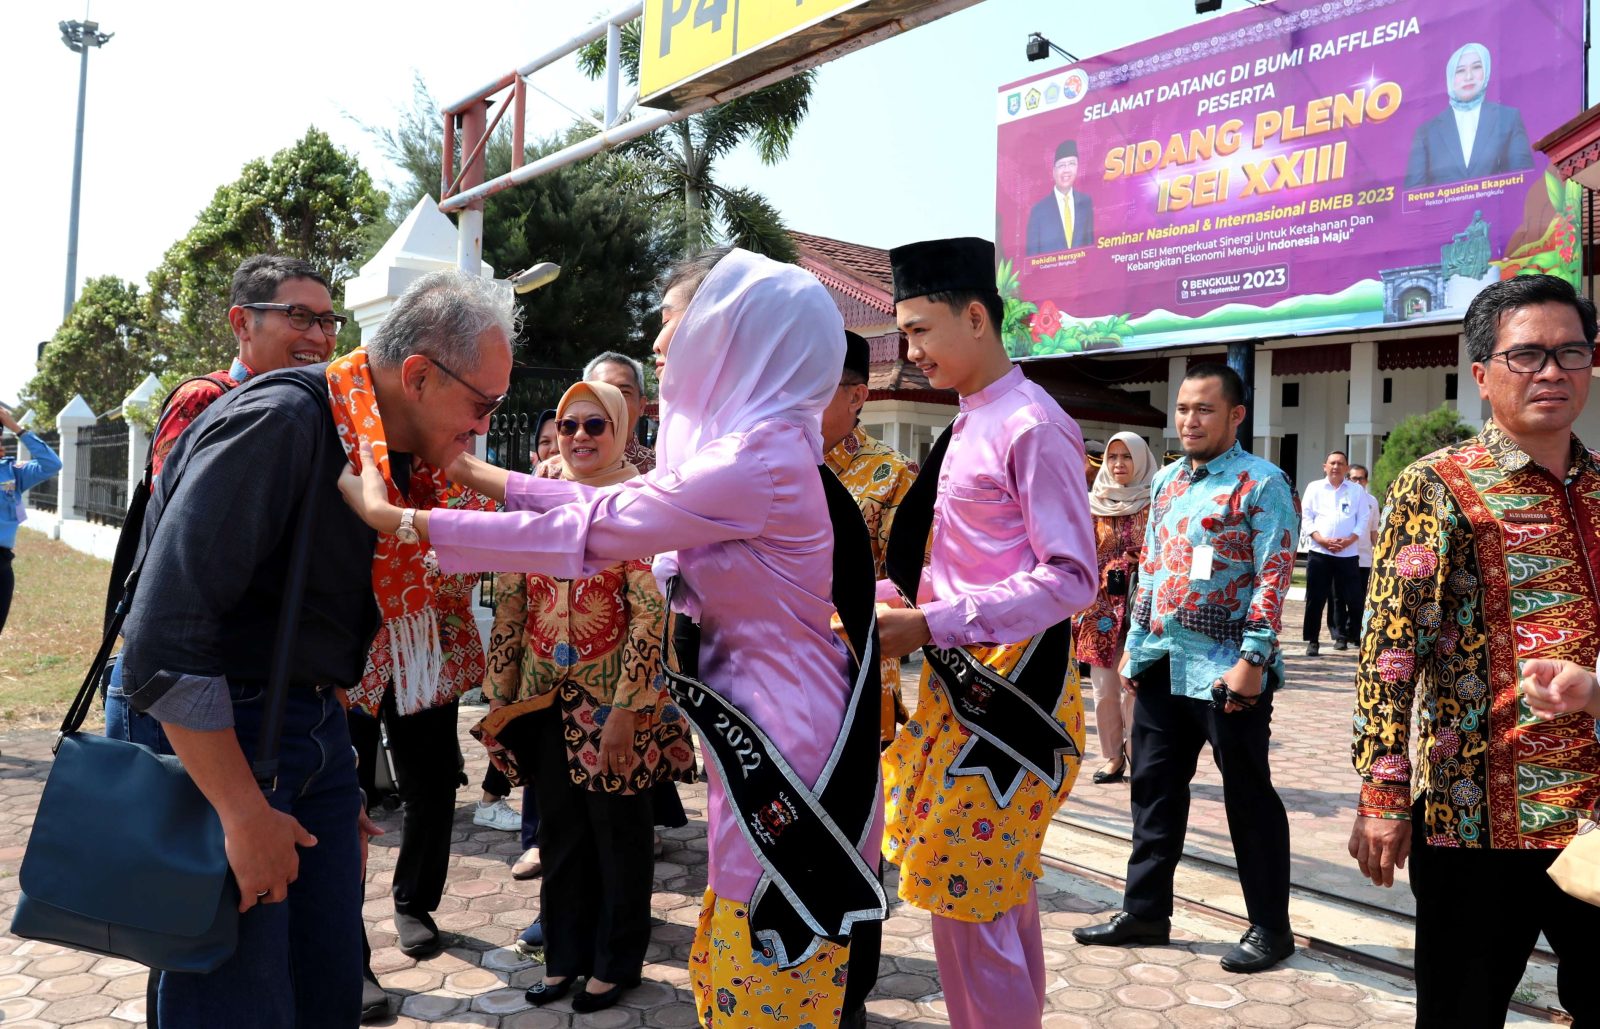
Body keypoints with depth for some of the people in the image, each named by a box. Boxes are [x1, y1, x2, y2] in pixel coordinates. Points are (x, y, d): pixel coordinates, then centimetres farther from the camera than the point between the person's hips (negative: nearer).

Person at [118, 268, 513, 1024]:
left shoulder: (396, 454, 5)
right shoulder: (277, 424, -21)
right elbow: (164, 646, -25)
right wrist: (244, 816, -21)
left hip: (318, 728, 8)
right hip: (213, 733, -8)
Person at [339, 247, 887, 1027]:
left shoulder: (759, 458, -21)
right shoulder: (753, 449, 10)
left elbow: (584, 532, -18)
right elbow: (606, 505, 14)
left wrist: (394, 518, -10)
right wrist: (480, 474, 16)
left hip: (790, 761, -9)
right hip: (764, 753, 9)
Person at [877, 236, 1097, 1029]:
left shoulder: (1031, 425, -15)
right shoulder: (968, 425, 11)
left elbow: (1071, 578, -20)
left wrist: (928, 625, -22)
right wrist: (889, 599, 2)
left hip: (1009, 690, -9)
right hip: (960, 682, 9)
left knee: (967, 903, -1)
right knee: (997, 895, 19)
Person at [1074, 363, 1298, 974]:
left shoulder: (1261, 483, -8)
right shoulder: (1166, 481, 13)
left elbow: (1273, 577, -14)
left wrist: (1252, 661, -20)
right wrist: (1134, 645, 14)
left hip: (1225, 666, -7)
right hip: (1162, 663, 7)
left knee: (1248, 795, 5)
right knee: (1155, 787, 12)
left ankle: (1270, 927, 19)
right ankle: (1145, 911, 24)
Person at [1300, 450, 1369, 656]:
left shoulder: (1357, 491, 10)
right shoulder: (1314, 488, 8)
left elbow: (1363, 521, 5)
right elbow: (1306, 518, 2)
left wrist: (1348, 540, -11)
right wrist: (1322, 540, -11)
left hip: (1348, 553, 1)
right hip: (1319, 552, -1)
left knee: (1345, 598, 5)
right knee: (1315, 598, -1)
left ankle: (1342, 636, 19)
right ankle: (1312, 641, 4)